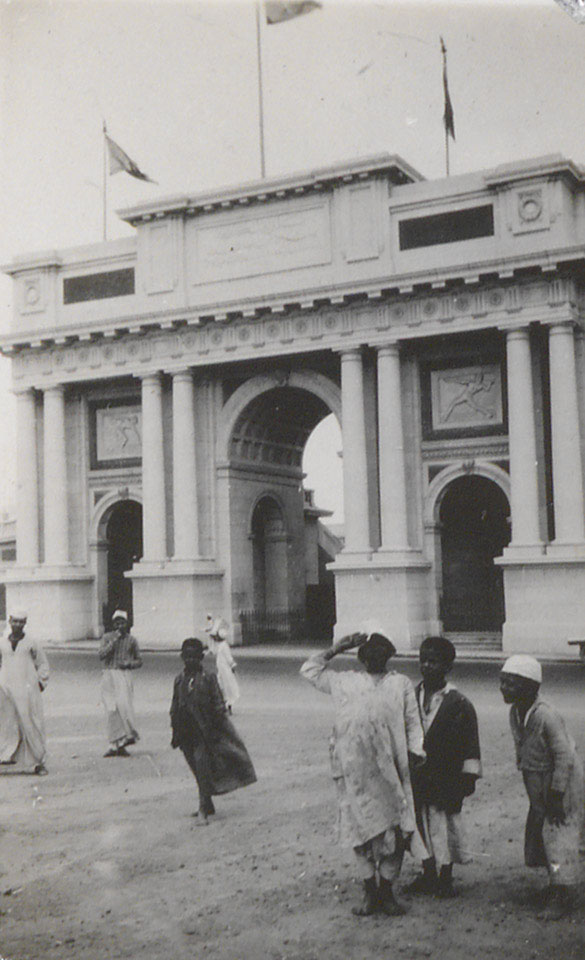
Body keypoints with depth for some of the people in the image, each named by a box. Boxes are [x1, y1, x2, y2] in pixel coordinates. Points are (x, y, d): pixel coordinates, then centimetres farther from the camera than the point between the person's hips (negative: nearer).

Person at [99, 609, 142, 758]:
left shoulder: (132, 640, 9)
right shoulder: (107, 637, 8)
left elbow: (139, 661, 15)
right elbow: (101, 655, -7)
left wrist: (129, 664, -6)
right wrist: (114, 640, -11)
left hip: (124, 675, -1)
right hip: (108, 675, 1)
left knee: (123, 704, -19)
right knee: (111, 709, -4)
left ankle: (128, 736, -9)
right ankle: (115, 744, -2)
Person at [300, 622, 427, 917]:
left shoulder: (401, 684, 13)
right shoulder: (344, 681, 14)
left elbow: (412, 722, 11)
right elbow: (309, 670, 20)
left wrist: (415, 749, -5)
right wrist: (336, 649, 14)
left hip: (390, 768, 0)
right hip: (354, 768, 1)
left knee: (394, 828, -2)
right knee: (360, 826, 4)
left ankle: (387, 891, 12)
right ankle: (369, 891, 17)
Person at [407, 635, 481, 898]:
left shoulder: (459, 704, -10)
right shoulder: (413, 697, 5)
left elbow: (469, 745, -7)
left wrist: (468, 777, -8)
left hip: (446, 777, -5)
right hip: (418, 776, 5)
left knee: (444, 824, 1)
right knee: (422, 824, 12)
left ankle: (445, 878, 17)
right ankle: (429, 874, 26)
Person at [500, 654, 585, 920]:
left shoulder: (546, 716, -27)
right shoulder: (515, 713, -1)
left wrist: (557, 796, -21)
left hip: (563, 782, -8)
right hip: (539, 785, 8)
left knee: (559, 836, -5)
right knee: (537, 832, 13)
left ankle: (563, 899, 5)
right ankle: (557, 886, 32)